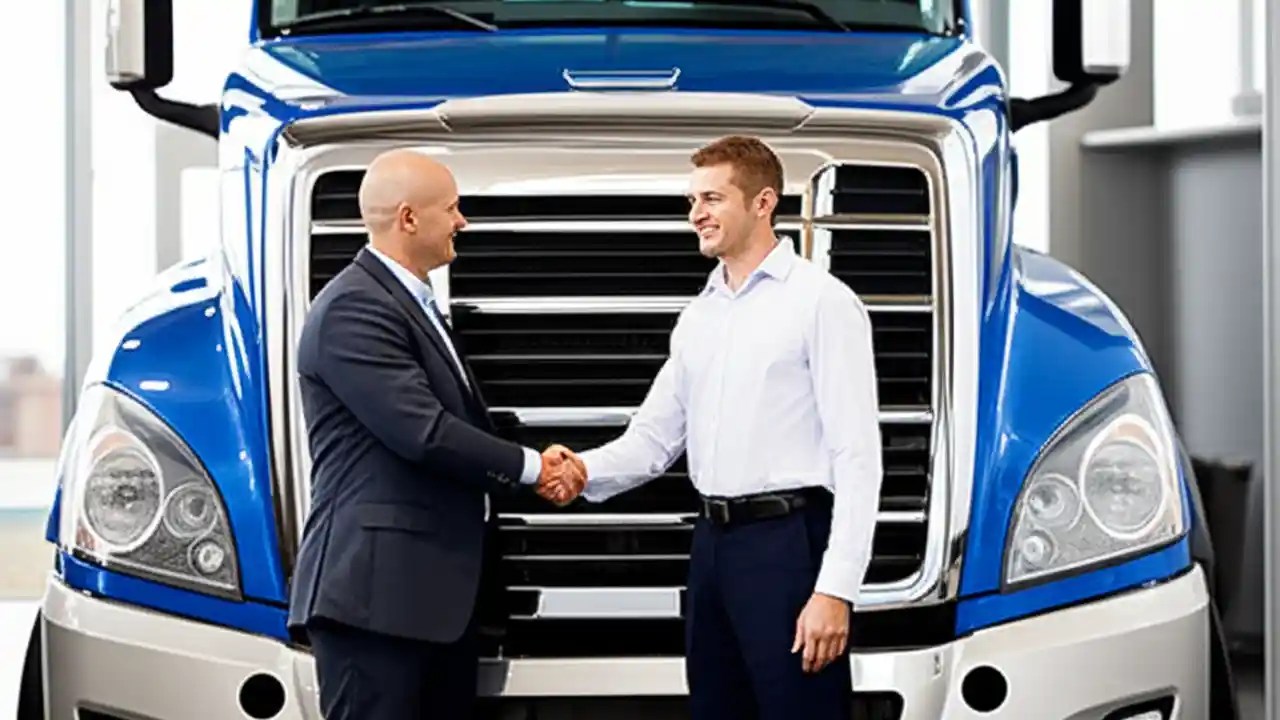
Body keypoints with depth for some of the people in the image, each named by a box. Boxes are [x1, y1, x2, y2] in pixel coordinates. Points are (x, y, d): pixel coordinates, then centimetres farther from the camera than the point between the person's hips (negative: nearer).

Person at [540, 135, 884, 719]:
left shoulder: (822, 302, -6)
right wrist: (587, 472, -7)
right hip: (713, 544, 7)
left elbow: (856, 456, -11)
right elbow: (654, 437, 15)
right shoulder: (697, 317, 17)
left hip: (789, 542, -7)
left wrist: (835, 589, -18)